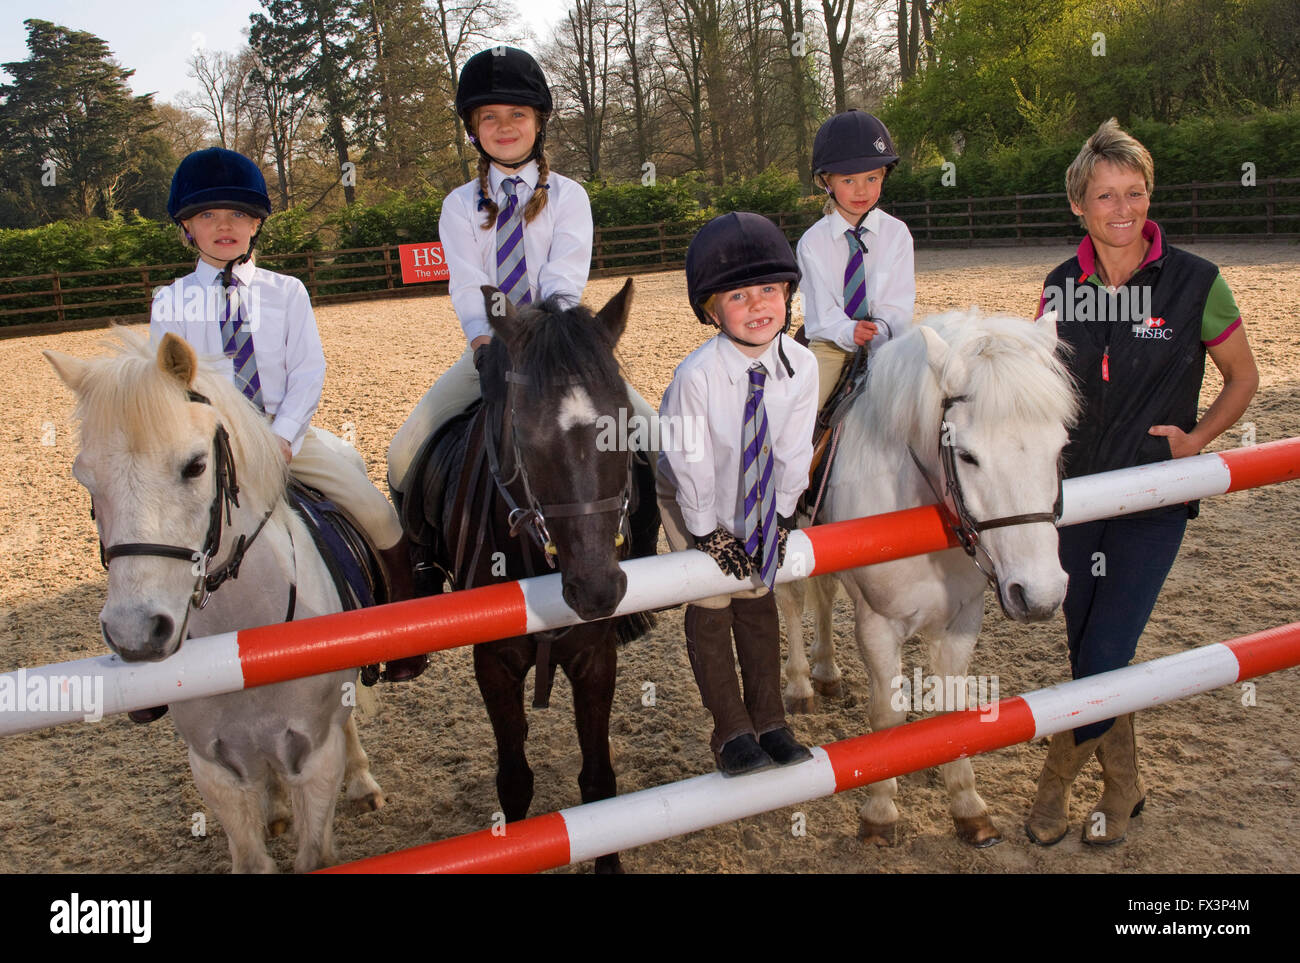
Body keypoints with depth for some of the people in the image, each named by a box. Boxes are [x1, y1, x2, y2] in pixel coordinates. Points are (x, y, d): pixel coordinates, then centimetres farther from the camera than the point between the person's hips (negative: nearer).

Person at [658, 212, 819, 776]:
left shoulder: (801, 366, -22)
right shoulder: (697, 375, -33)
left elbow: (793, 452, -11)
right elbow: (691, 463, -23)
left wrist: (779, 519, -6)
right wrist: (708, 533, -16)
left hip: (760, 503, 3)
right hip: (694, 501, -3)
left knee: (758, 600, 10)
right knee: (710, 608, 1)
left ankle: (769, 721, 24)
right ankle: (731, 731, 14)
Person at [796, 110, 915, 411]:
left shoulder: (897, 233, 1)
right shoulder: (812, 241, -1)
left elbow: (899, 302, -4)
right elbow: (820, 310, -7)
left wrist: (877, 331, -24)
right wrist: (849, 332, -27)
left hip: (884, 343, 1)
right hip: (829, 344, 0)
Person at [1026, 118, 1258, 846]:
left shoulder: (1195, 282, -9)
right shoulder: (1062, 288, 0)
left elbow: (1244, 378, 3)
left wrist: (1197, 439, -10)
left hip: (1155, 499, -3)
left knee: (1103, 657, -6)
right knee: (1090, 651, 11)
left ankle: (1060, 774, 21)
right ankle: (1123, 787, 34)